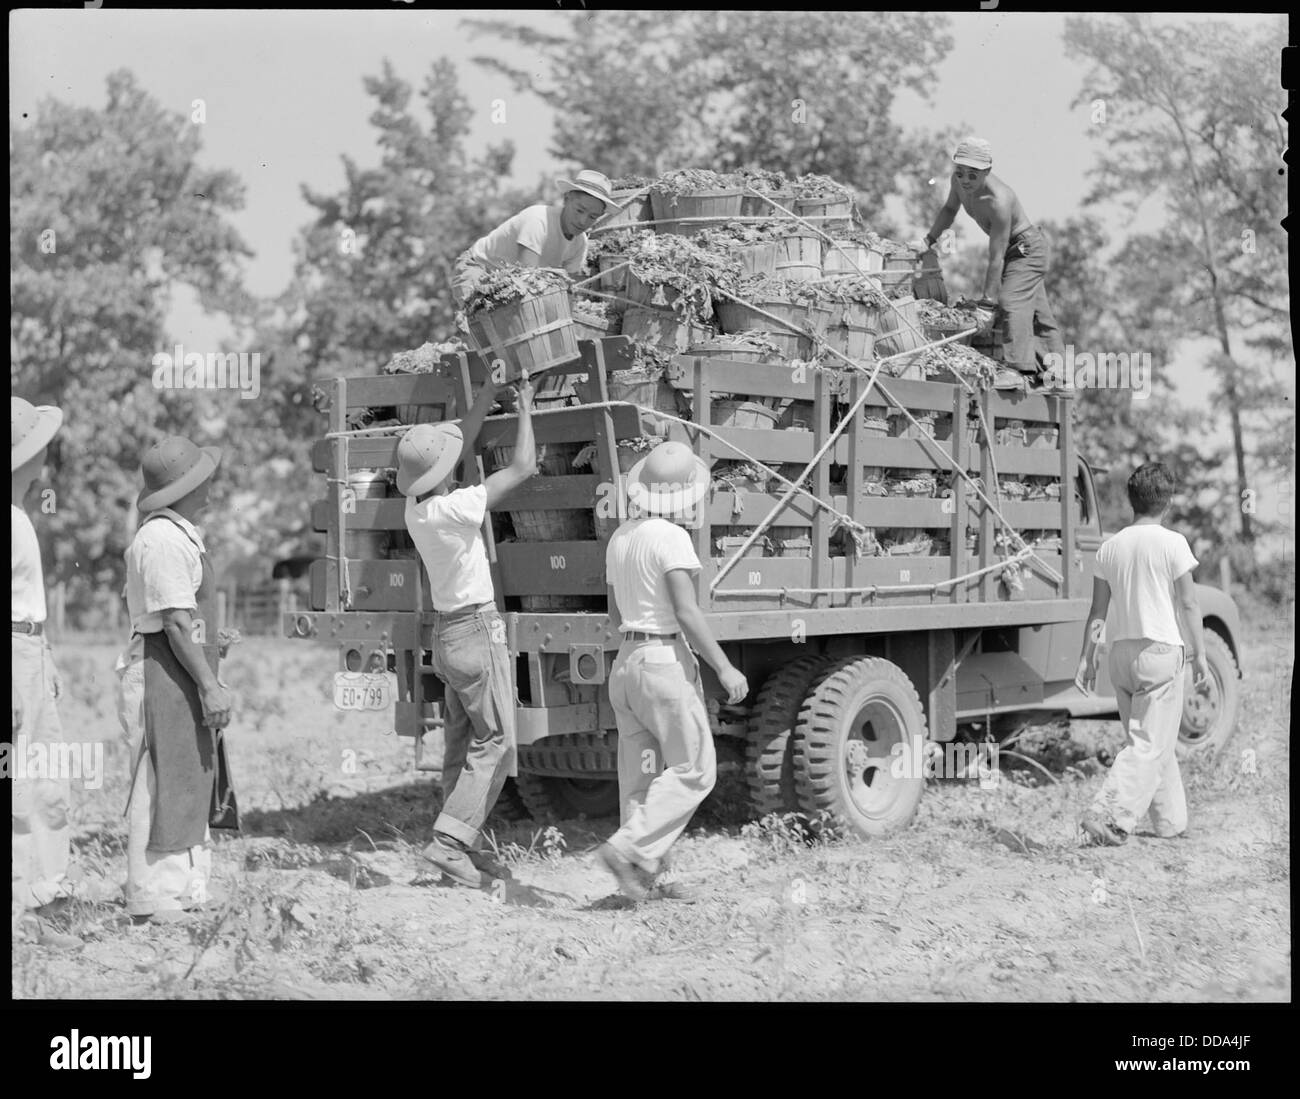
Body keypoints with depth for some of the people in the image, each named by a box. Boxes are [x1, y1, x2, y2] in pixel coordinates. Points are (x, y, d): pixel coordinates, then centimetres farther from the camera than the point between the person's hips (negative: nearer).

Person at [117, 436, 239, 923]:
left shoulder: (180, 533, 16)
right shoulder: (163, 539, -17)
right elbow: (176, 622, -21)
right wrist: (209, 685, -21)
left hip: (185, 672, 11)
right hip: (163, 674, -11)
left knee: (195, 782, 15)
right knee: (162, 785, -6)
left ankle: (189, 887, 22)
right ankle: (153, 899, 0)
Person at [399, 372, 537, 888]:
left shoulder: (415, 507, 3)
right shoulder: (455, 508, -20)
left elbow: (460, 445, 17)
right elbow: (522, 467, -14)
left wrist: (489, 394, 18)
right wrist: (525, 408, -1)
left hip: (446, 631, 8)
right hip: (477, 630, -8)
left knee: (461, 746, 11)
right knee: (494, 744, -4)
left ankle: (464, 847, 13)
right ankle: (450, 839, -12)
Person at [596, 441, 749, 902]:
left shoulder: (620, 537, 10)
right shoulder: (671, 538, -14)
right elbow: (686, 613, -18)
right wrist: (724, 668, -14)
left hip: (626, 660, 8)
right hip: (666, 661, -8)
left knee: (641, 776, 10)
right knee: (693, 770, -1)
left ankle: (646, 878, 12)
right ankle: (628, 848, -11)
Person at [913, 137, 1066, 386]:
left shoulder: (999, 201, -39)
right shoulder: (959, 182, -17)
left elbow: (996, 258, -35)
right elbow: (949, 209, 8)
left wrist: (988, 298, -30)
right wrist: (928, 240, 3)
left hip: (1028, 249, -9)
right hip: (1017, 252, 9)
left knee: (1011, 303, -26)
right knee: (1038, 312, 18)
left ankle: (1021, 369, -30)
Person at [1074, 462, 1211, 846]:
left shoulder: (1110, 546, 6)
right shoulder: (1171, 543, -7)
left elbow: (1098, 610, 8)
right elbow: (1189, 604, -6)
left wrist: (1086, 657, 12)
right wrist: (1200, 655, 0)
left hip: (1121, 652, 6)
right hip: (1160, 649, -6)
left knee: (1159, 743, 17)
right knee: (1151, 745, -5)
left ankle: (1172, 821, 23)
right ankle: (1108, 814, -19)